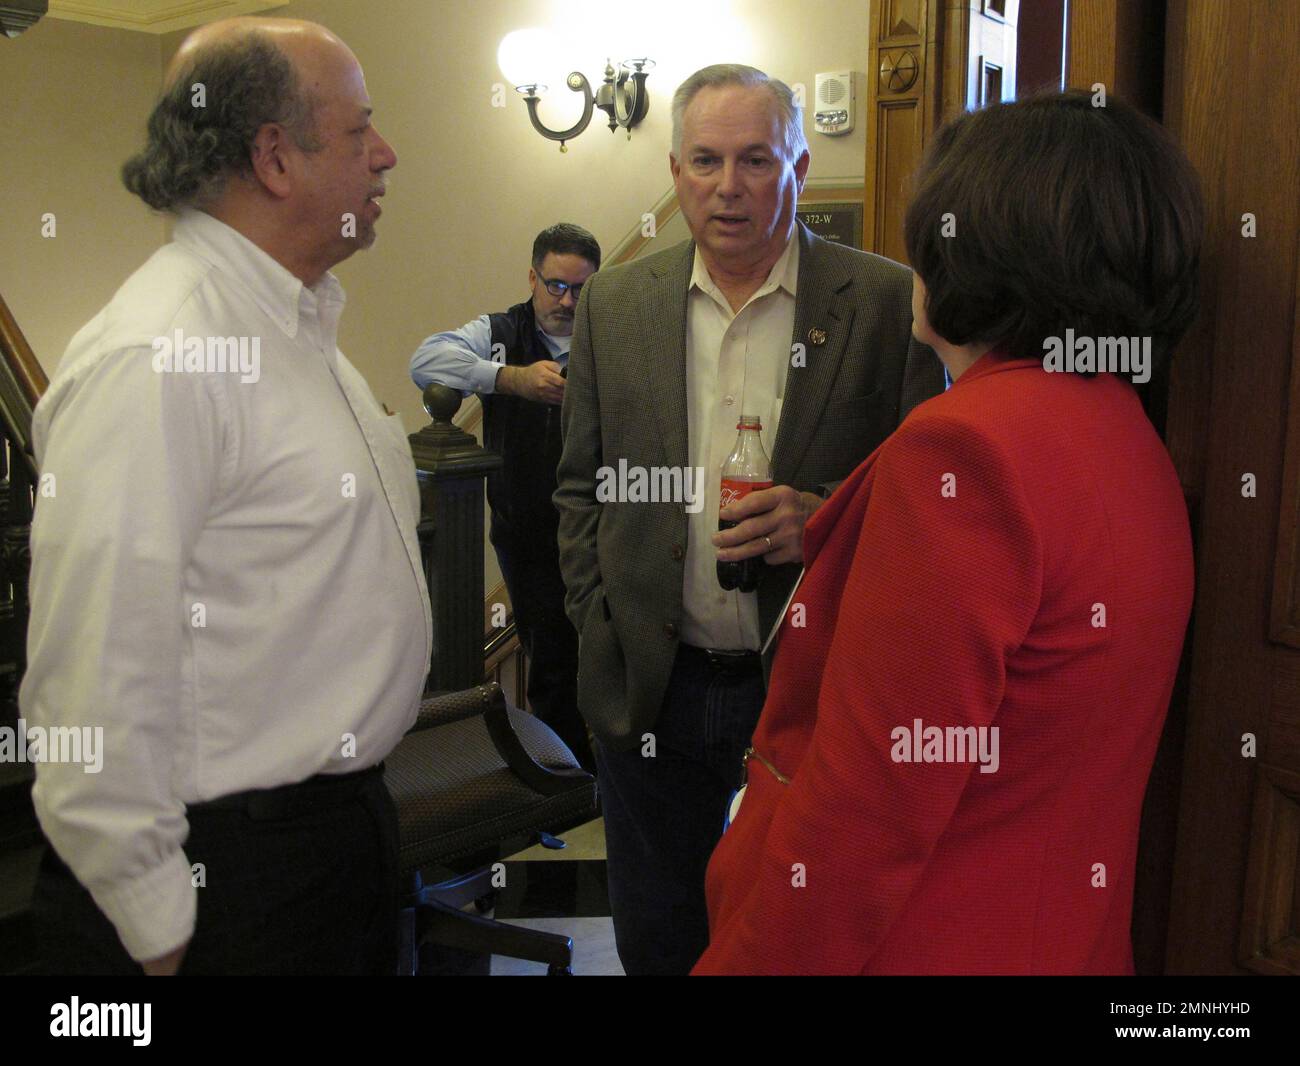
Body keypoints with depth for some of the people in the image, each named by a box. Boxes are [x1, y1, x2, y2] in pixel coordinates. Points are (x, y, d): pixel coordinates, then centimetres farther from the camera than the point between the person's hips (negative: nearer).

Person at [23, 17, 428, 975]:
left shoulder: (300, 323, 9)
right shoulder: (153, 360, -23)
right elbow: (99, 678, -25)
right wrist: (158, 929, -17)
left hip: (347, 819, 9)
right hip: (234, 876, -9)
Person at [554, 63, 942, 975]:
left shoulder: (889, 303, -7)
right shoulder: (615, 303, 3)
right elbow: (581, 485, 9)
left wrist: (827, 518, -20)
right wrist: (597, 627, 3)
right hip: (650, 686, 3)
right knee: (656, 940, 19)